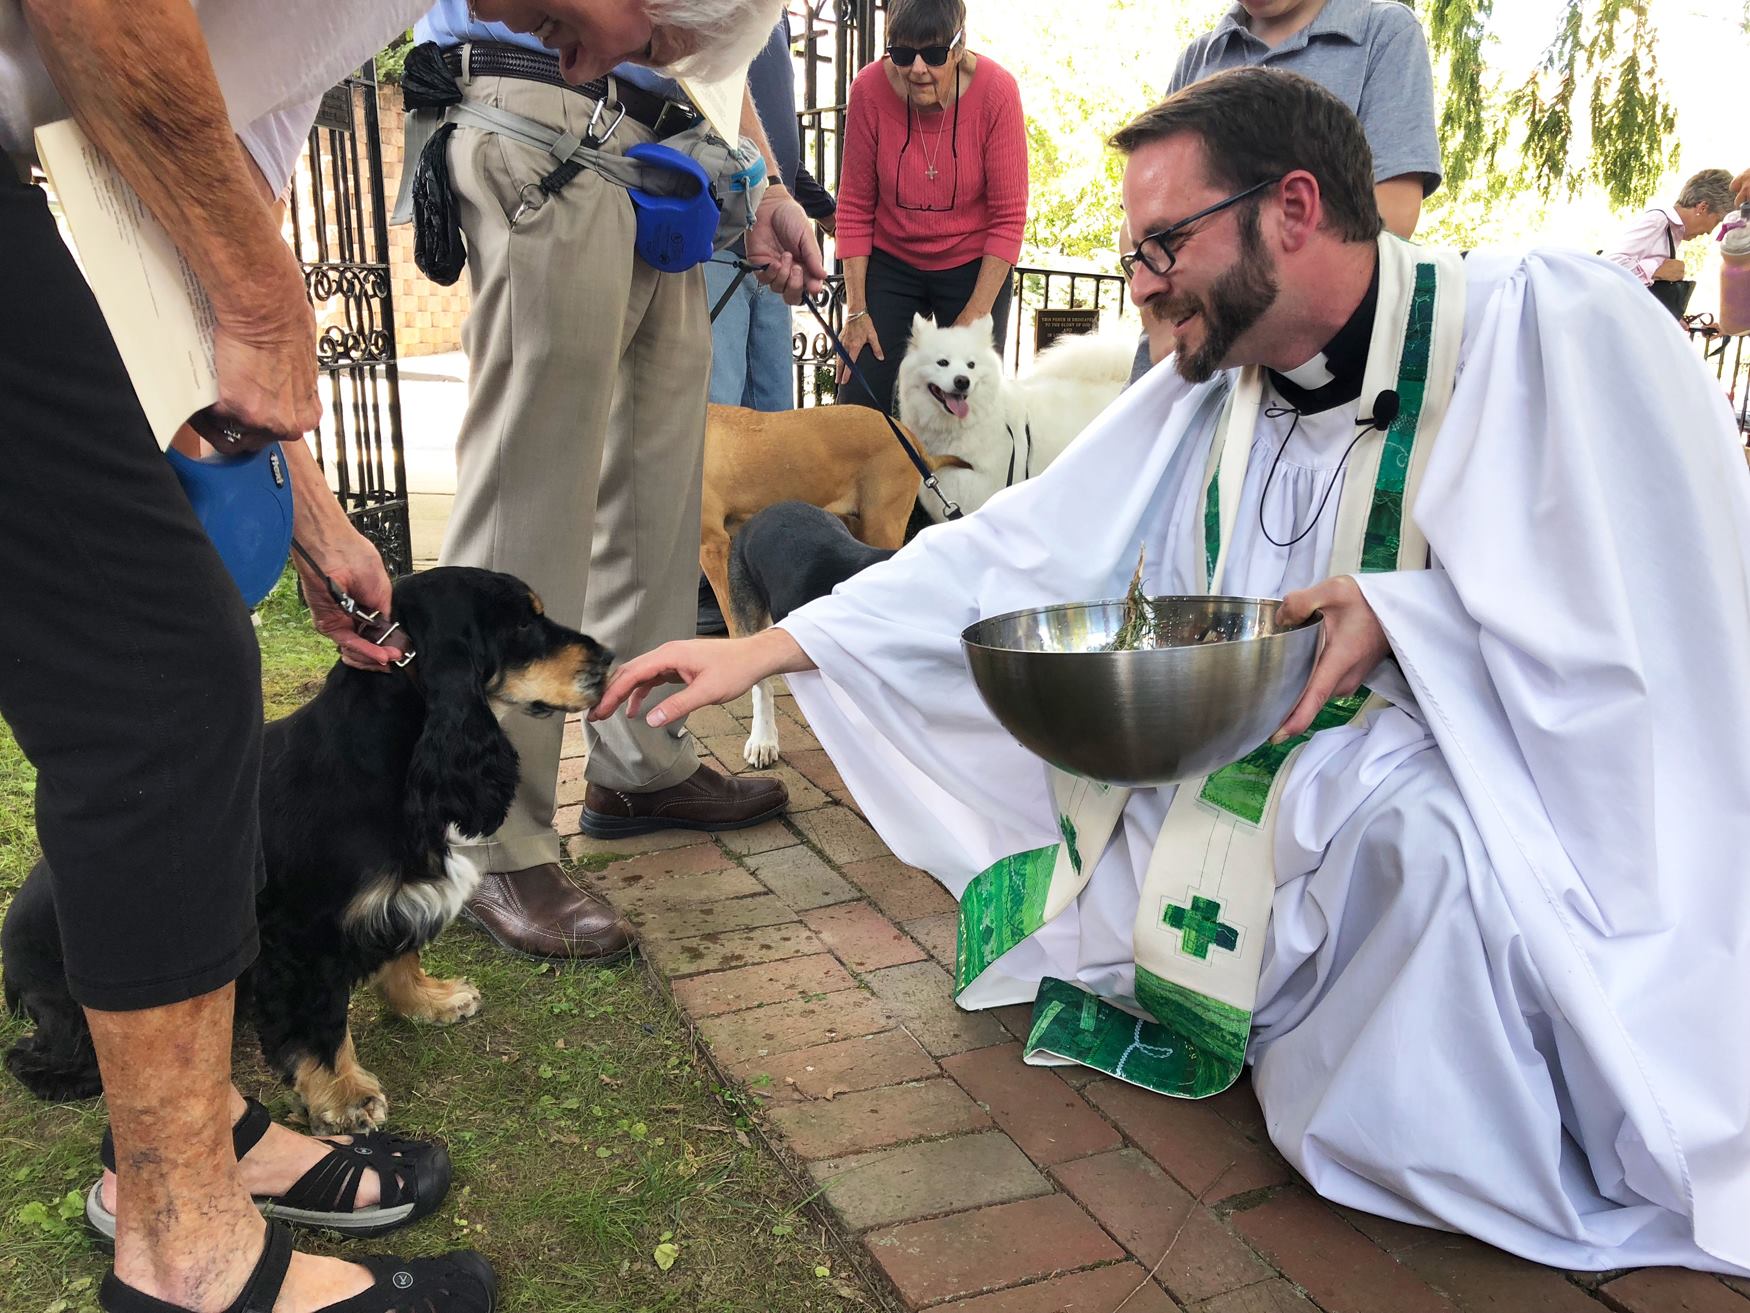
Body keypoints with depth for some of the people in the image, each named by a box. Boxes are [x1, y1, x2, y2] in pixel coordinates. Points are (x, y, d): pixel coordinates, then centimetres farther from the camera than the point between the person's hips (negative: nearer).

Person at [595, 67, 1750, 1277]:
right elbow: (1013, 553, -1)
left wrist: (1401, 615, -29)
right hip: (1266, 799, 5)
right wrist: (765, 650, -6)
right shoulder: (1206, 393, 2)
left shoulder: (1557, 328, -15)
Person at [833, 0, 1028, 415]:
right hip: (890, 261, 1)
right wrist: (856, 310, -8)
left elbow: (1008, 217, -13)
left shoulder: (996, 91, -18)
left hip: (972, 266, -1)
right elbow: (854, 207, -6)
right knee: (860, 404, -5)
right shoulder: (870, 88, -14)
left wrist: (974, 317, -15)